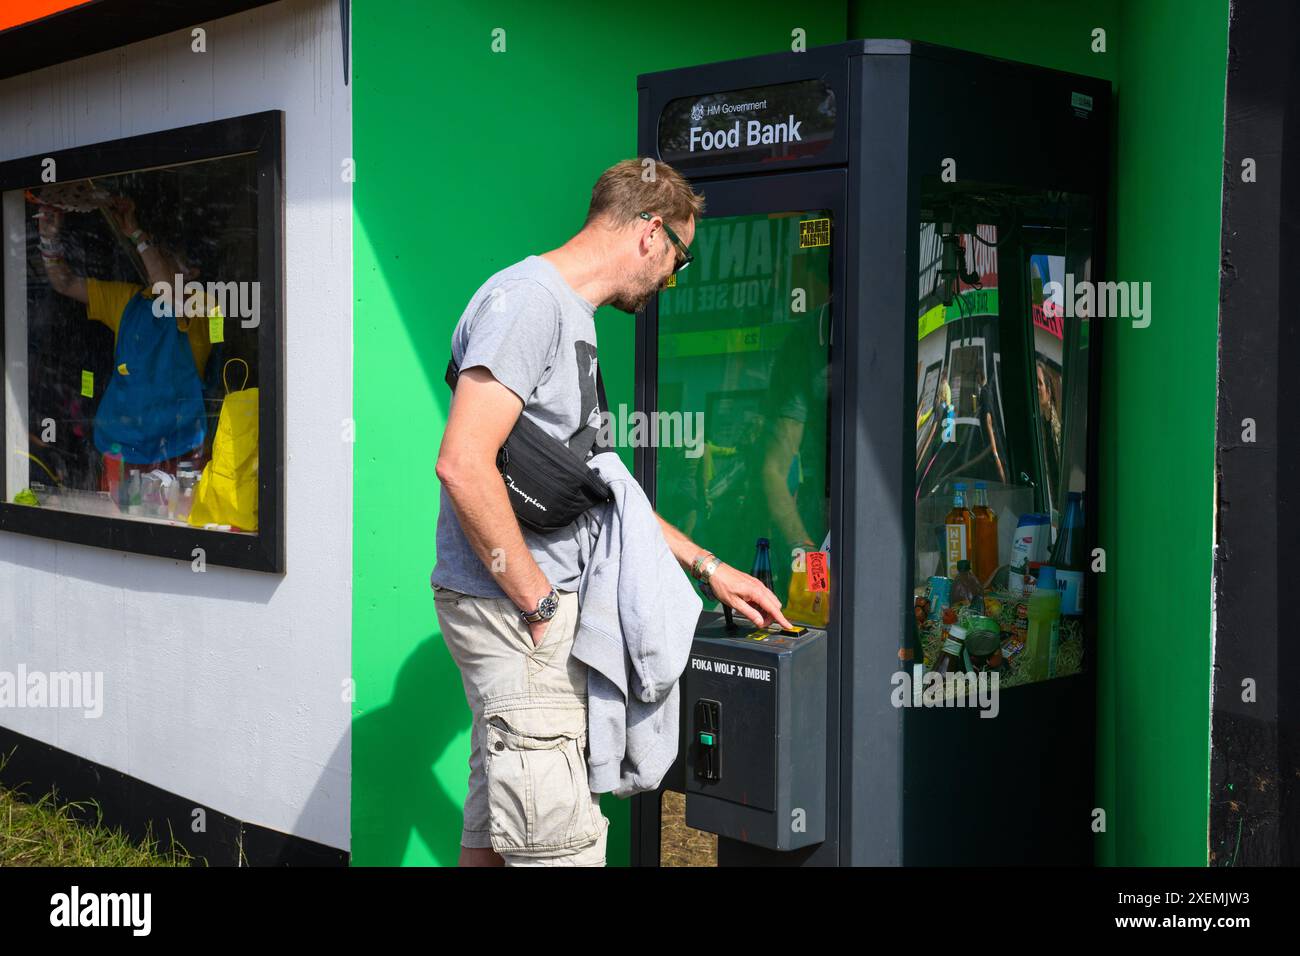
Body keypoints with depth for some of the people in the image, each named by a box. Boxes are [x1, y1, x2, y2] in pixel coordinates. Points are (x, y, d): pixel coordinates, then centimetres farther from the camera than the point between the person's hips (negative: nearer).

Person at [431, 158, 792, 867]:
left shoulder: (573, 317, 20)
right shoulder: (529, 297, -13)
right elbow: (463, 463, -24)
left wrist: (708, 567, 25)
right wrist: (539, 602, -18)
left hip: (537, 607, 10)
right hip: (510, 610, -10)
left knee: (496, 832, 15)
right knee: (562, 847, -7)